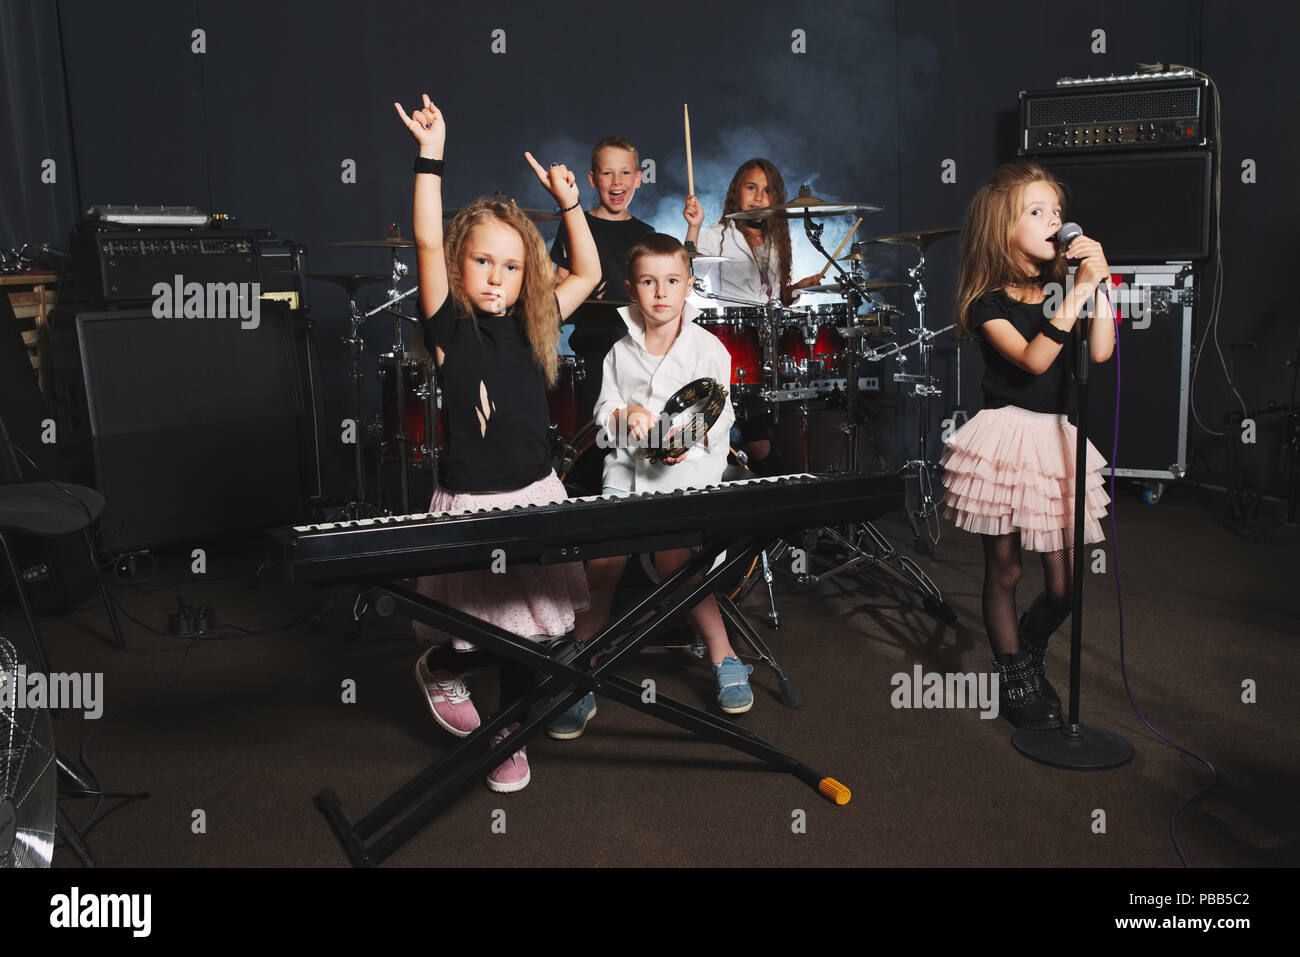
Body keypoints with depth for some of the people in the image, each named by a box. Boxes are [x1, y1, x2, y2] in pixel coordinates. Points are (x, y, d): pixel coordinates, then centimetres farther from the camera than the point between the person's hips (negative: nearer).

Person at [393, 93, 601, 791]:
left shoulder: (531, 327, 6)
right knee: (491, 632, 0)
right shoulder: (450, 329, -8)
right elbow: (428, 243, -19)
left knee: (531, 629, 11)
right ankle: (438, 670, 33)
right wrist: (430, 156, -22)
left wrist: (567, 201, 7)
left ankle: (507, 732, 31)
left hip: (537, 496, 5)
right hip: (472, 505, -5)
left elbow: (588, 273, 15)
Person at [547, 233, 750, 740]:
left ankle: (724, 658, -2)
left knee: (672, 554, -23)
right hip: (627, 466, 2)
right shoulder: (619, 348, 10)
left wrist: (692, 438, -19)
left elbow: (720, 416, 0)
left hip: (690, 469, -2)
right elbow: (603, 409, 10)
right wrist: (623, 417, -12)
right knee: (603, 552, -18)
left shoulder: (708, 348, 3)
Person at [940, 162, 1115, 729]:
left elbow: (1100, 352, -4)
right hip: (1006, 435, -4)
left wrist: (1100, 283, -10)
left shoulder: (1063, 285, 9)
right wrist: (1078, 291, -22)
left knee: (1064, 582, 5)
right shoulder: (988, 302, -6)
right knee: (1004, 571, 6)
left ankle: (1027, 654, 33)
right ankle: (1014, 681, 24)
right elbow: (1033, 360, -20)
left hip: (1057, 437, 5)